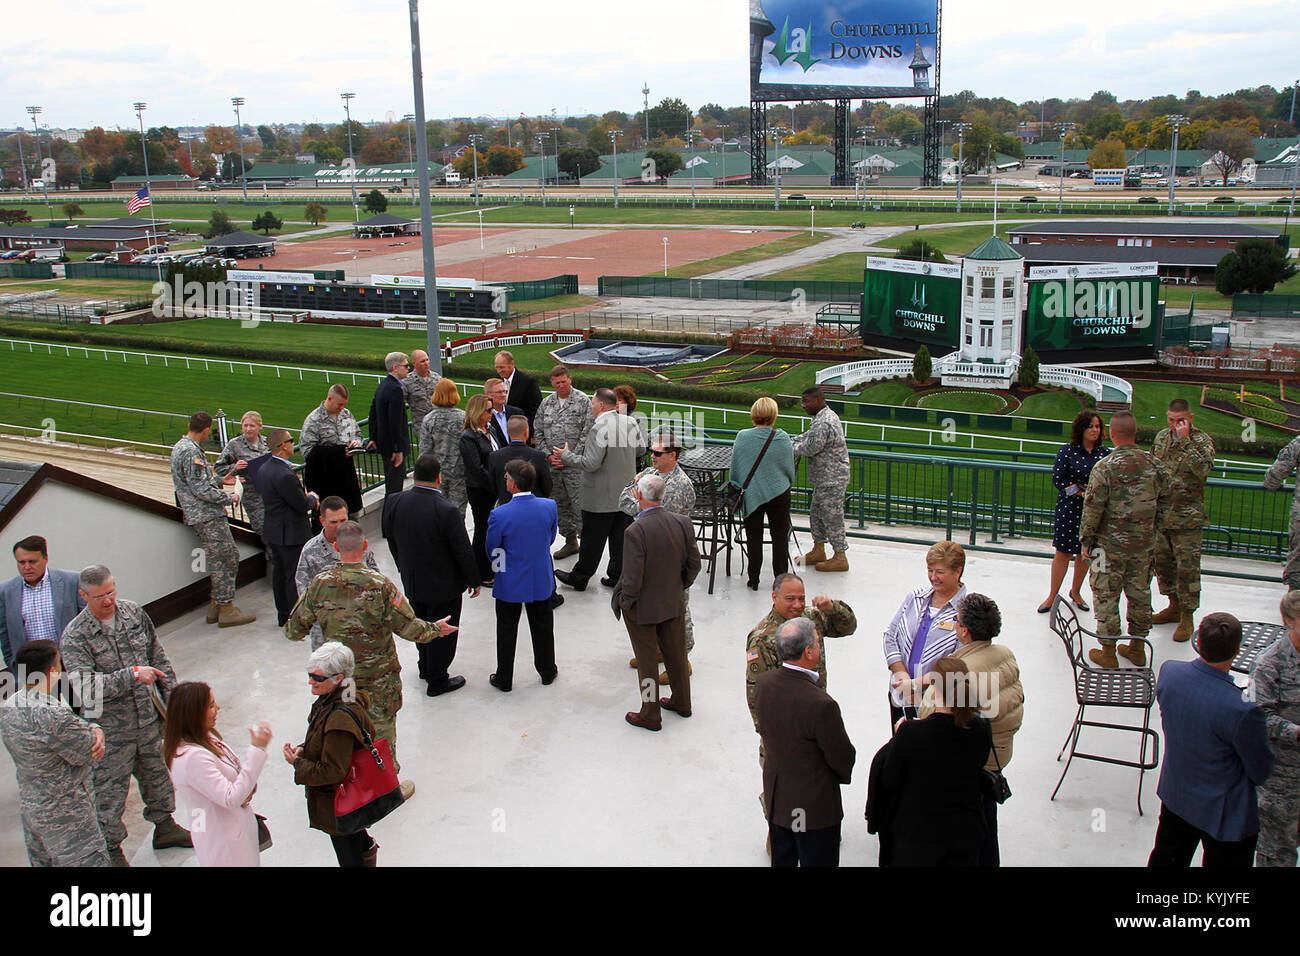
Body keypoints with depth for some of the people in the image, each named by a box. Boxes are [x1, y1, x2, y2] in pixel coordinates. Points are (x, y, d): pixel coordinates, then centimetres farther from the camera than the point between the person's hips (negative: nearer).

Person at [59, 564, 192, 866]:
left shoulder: (133, 612, -2)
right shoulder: (74, 637, -18)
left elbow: (157, 656, 10)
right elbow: (85, 686, -29)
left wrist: (172, 696, 11)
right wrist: (132, 675, -33)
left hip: (147, 719, 5)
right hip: (110, 730, -5)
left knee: (157, 773, 21)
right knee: (110, 790, 8)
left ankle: (164, 826, 42)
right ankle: (112, 849, 27)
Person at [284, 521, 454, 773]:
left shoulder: (319, 584, -12)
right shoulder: (380, 585, -22)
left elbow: (294, 629, -2)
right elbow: (409, 628, -17)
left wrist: (291, 632, 23)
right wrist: (436, 629, 2)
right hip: (378, 676, -3)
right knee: (382, 730, 15)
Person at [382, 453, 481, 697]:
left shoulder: (394, 503, -13)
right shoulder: (446, 511, -29)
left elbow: (392, 541, 2)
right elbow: (463, 551, -20)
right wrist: (474, 581, -3)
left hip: (411, 583, 5)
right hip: (444, 585, -5)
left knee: (421, 625, 26)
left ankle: (426, 668, 47)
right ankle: (437, 681, 27)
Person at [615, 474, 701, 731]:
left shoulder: (635, 531, -28)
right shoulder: (683, 523, -10)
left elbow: (632, 577, -25)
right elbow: (693, 563, -1)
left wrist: (626, 602, -8)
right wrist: (679, 587, 14)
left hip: (643, 608, -5)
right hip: (674, 603, 5)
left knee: (647, 661, 11)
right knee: (676, 654, 22)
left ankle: (650, 715, 25)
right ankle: (681, 702, 41)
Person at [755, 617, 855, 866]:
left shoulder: (764, 683, -12)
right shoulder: (821, 704, -32)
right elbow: (843, 757, -18)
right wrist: (844, 775, 6)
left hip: (775, 795, 7)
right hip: (814, 805, -6)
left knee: (782, 859, 24)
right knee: (817, 861, 13)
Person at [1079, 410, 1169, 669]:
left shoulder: (1105, 467, -17)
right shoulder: (1155, 464, -2)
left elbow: (1093, 508, -15)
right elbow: (1164, 502, 8)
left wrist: (1086, 540, -3)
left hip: (1111, 544, -5)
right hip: (1144, 544, 5)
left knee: (1106, 595, 6)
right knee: (1140, 593, 16)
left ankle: (1107, 651, 12)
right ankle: (1137, 647, 27)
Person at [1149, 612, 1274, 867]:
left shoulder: (1169, 672, -18)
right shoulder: (1242, 711, -35)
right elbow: (1260, 773, -18)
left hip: (1173, 795, 5)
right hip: (1224, 815, -5)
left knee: (1166, 858, 26)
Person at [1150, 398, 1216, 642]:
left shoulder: (1202, 441, -9)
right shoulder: (1161, 437, 8)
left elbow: (1202, 469, -27)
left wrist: (1184, 440, -26)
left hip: (1187, 517, -6)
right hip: (1159, 512, 6)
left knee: (1187, 567, -3)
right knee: (1161, 561, 15)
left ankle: (1187, 617, 8)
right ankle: (1174, 606, 32)